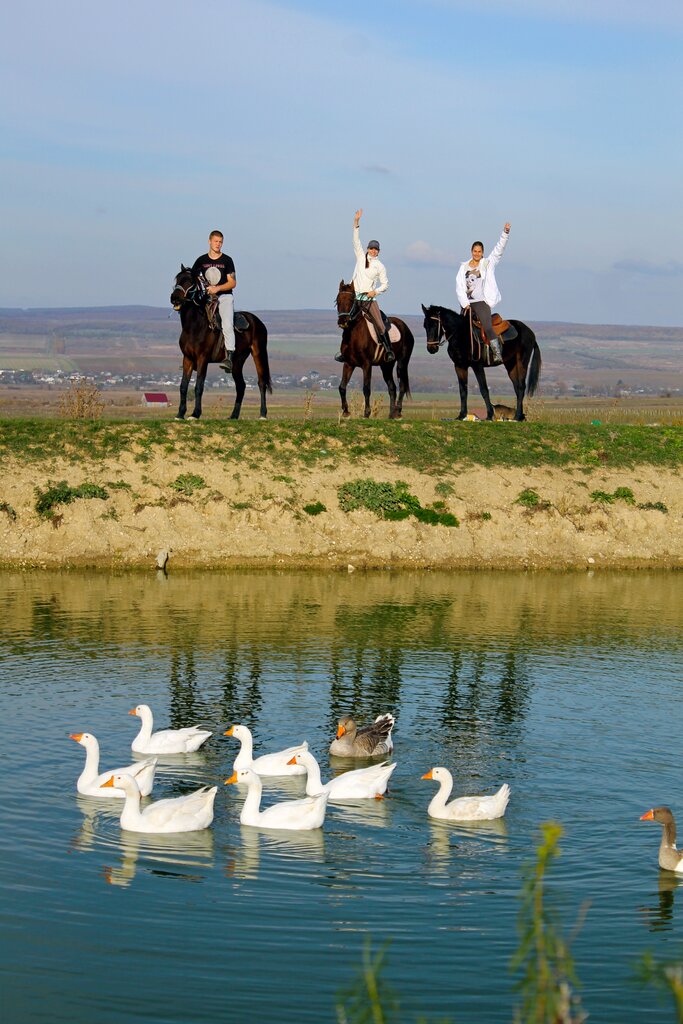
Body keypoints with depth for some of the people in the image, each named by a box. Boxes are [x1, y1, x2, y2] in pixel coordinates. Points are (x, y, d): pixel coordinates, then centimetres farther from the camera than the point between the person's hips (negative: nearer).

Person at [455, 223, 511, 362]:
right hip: (466, 303, 4)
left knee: (488, 327, -20)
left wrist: (505, 233, -19)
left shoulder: (488, 264, 3)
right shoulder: (464, 267, 8)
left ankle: (497, 353, -22)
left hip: (481, 302, -4)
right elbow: (459, 287, 4)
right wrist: (465, 304, -6)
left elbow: (499, 250, -7)